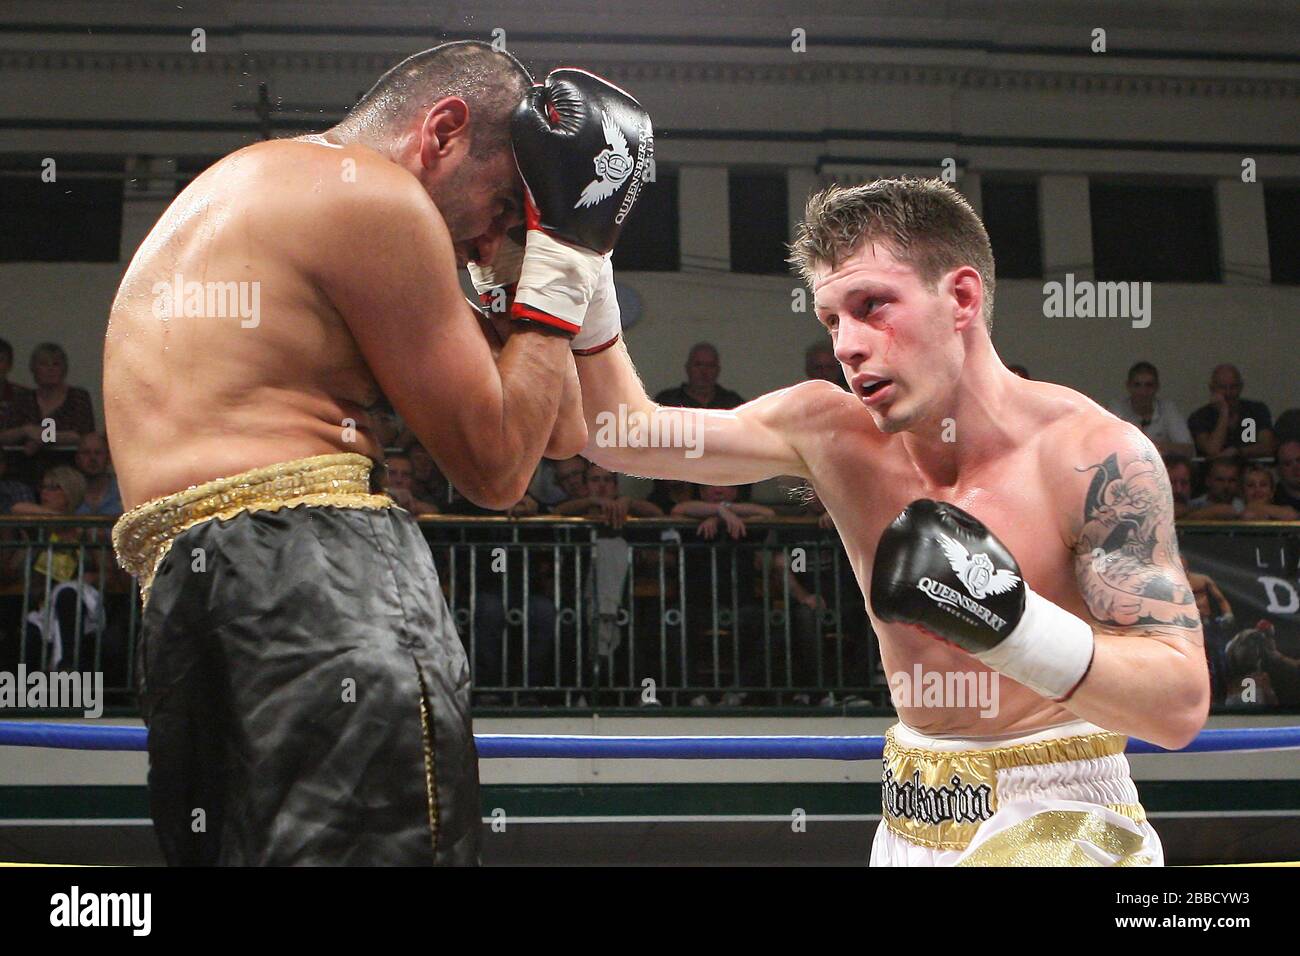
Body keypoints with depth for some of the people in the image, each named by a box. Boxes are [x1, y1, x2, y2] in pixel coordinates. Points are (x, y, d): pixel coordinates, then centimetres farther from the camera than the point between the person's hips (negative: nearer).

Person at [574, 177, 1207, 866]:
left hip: (1061, 818, -5)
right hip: (909, 825, 6)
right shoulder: (831, 432, -3)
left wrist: (1013, 627, -35)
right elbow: (621, 433, 2)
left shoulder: (1094, 455, -17)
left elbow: (1183, 706, -20)